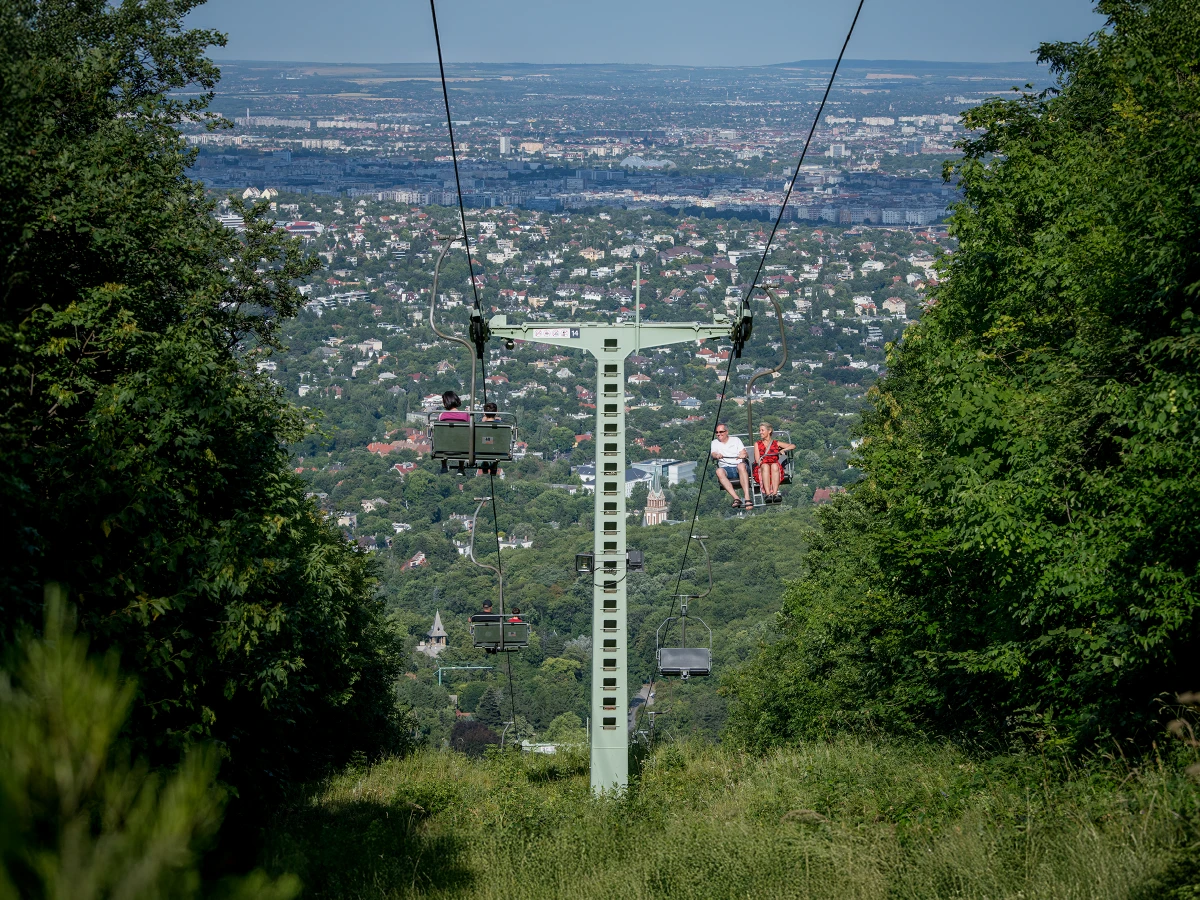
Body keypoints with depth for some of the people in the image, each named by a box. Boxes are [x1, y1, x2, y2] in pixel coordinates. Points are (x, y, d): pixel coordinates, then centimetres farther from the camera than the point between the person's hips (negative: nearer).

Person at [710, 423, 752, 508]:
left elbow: (743, 453, 7)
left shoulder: (736, 440, 20)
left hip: (738, 466, -1)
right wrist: (717, 455, -25)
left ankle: (747, 498, -49)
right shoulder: (715, 443, 21)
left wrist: (743, 455, -19)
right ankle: (736, 499, -46)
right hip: (726, 468, 1)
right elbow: (713, 454, 1)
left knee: (741, 466, -38)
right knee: (719, 471, -36)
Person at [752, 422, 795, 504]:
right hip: (761, 469, 0)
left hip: (775, 468, 0)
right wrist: (762, 462, -11)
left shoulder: (776, 443, 21)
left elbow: (793, 446, 13)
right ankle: (767, 493, -52)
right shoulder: (757, 444, 22)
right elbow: (757, 460, 9)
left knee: (774, 465, -36)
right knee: (765, 466, -36)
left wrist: (783, 450, -3)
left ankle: (775, 493, -50)